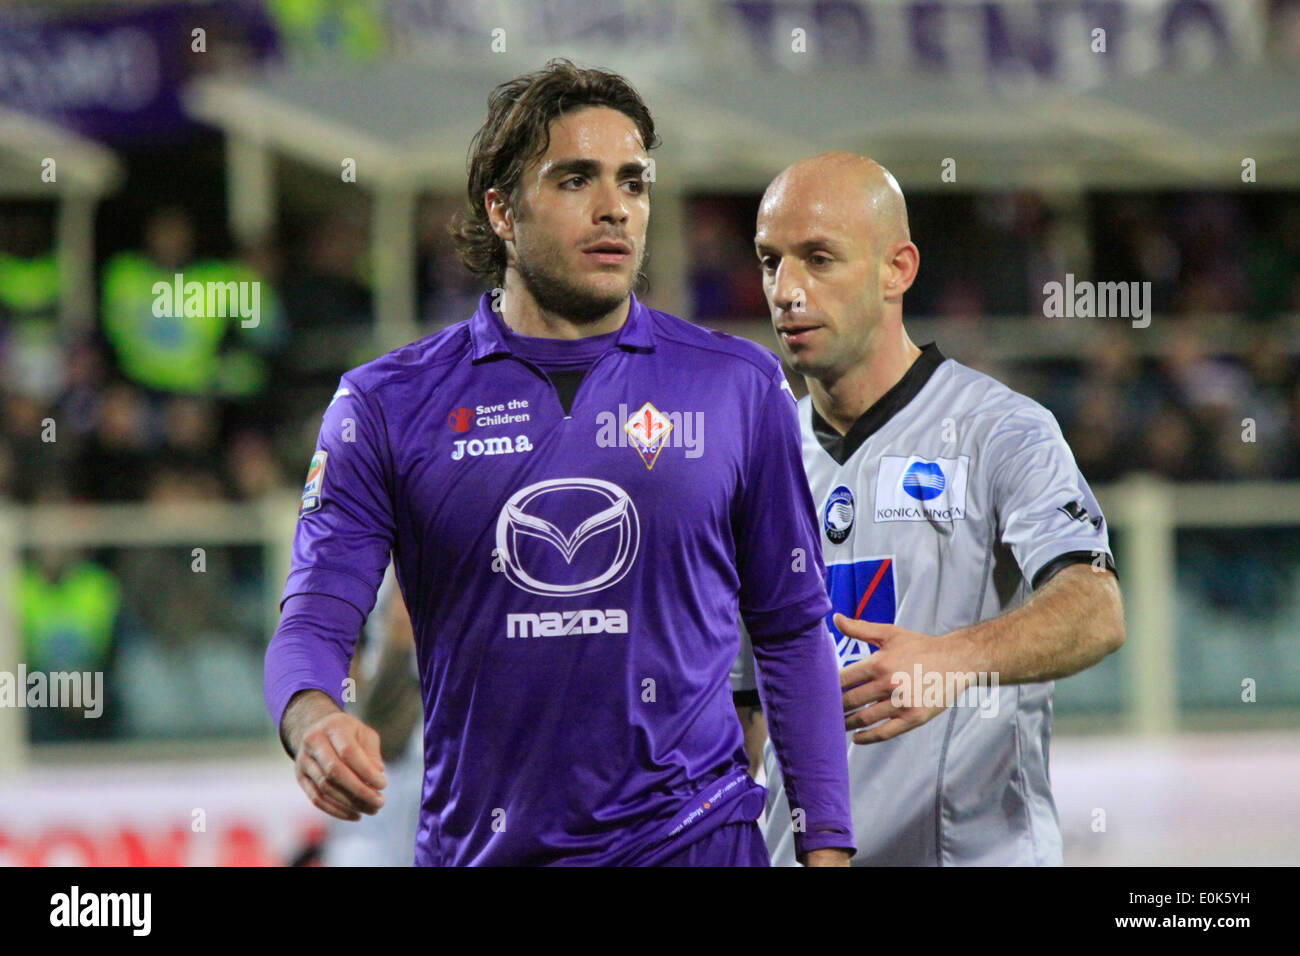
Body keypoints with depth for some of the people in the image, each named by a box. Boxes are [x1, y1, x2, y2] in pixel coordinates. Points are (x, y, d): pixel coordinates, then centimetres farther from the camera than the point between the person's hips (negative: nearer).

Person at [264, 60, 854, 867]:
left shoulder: (740, 386, 4)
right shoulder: (388, 405, 1)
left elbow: (793, 632, 7)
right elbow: (313, 621, -3)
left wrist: (826, 847, 2)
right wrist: (315, 721, -26)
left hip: (690, 835, 0)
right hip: (477, 844, 1)